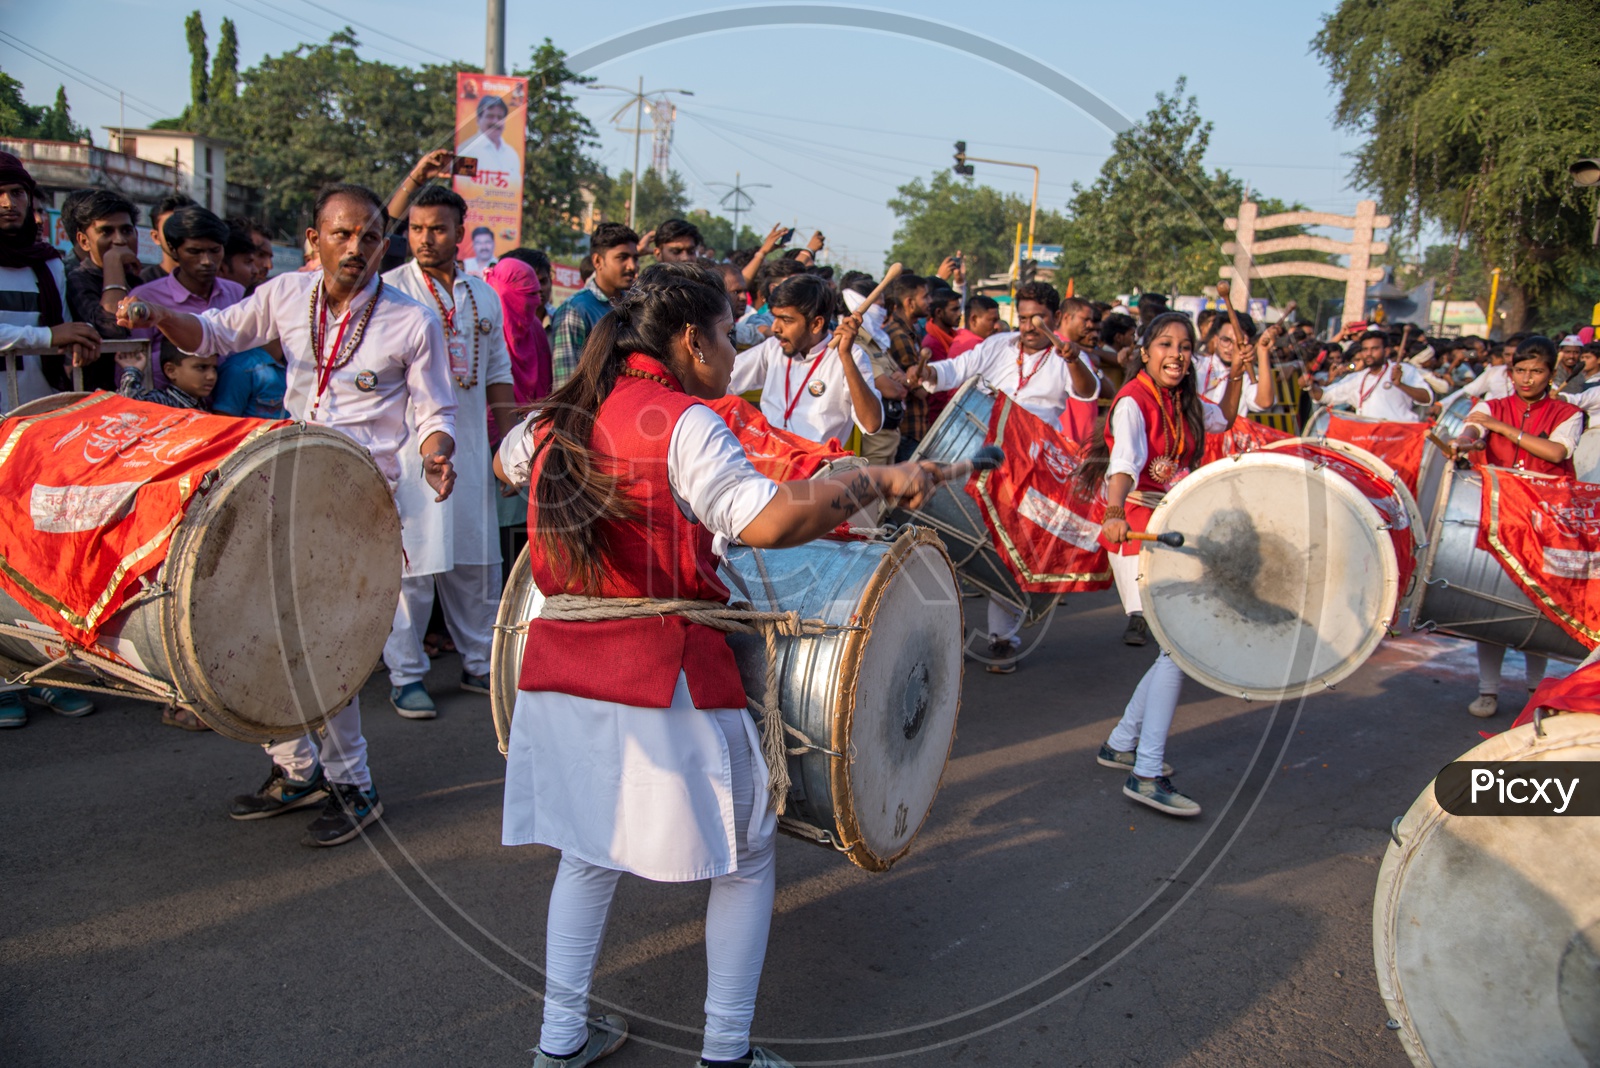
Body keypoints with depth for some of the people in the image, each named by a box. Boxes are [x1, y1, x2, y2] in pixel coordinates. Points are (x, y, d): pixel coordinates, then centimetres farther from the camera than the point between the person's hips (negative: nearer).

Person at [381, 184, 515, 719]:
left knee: (476, 559, 11)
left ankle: (479, 662, 25)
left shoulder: (483, 296, 12)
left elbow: (498, 373, 17)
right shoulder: (389, 291, -2)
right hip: (408, 447, -4)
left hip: (470, 447, 5)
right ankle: (405, 675, 11)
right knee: (412, 560, -2)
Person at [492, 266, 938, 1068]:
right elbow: (765, 520, -27)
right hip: (663, 678, -7)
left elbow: (507, 465, 31)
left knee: (589, 849, 24)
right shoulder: (683, 422, -12)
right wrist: (879, 481, -19)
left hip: (559, 669, 7)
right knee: (745, 852, 13)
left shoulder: (557, 420, 10)